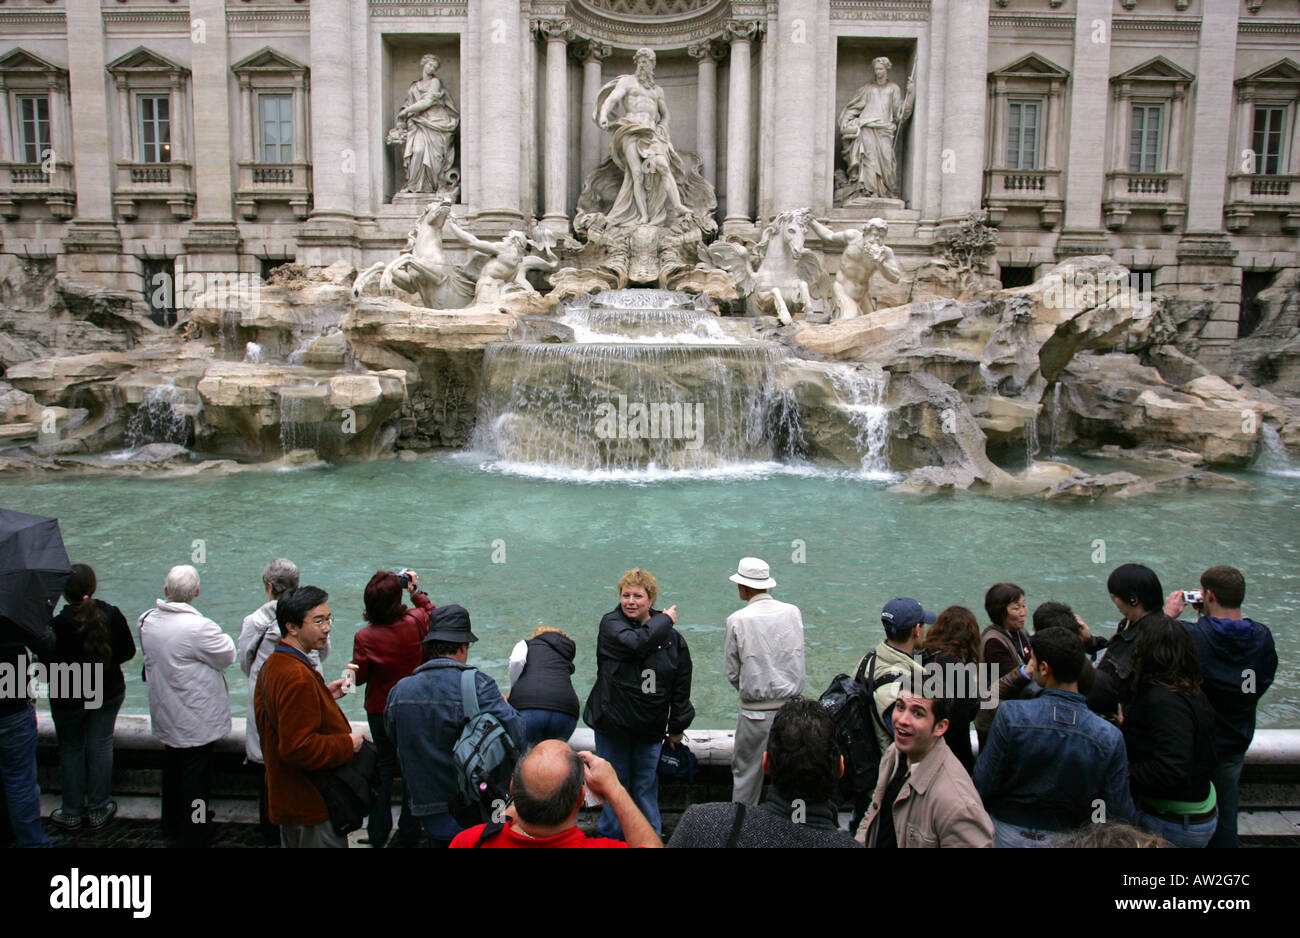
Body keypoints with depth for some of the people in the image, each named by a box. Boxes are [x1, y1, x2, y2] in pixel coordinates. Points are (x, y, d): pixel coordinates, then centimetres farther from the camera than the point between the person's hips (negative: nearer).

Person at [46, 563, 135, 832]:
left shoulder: (58, 625, -24)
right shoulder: (112, 615, -14)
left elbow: (49, 666, -17)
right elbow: (128, 651, -4)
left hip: (69, 698, -2)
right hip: (109, 692, 3)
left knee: (70, 750, 16)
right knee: (101, 746, 15)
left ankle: (72, 813, 29)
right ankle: (98, 809, 25)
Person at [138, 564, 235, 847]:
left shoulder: (147, 621, -5)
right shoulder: (199, 627, -27)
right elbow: (228, 656, -13)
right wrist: (222, 636, 4)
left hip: (165, 715, 7)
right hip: (197, 720, -7)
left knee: (172, 768, 23)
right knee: (196, 775, 6)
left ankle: (171, 825, 38)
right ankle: (194, 835, 15)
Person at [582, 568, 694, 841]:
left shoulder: (672, 638, 2)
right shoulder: (611, 624, -5)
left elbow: (681, 687, 7)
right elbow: (636, 642, -27)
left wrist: (677, 728, 7)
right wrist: (665, 621, -12)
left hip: (650, 727, 2)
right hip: (612, 723, -1)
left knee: (646, 785, 11)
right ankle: (610, 836, 24)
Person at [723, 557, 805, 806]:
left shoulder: (737, 620, -11)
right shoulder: (793, 612, -2)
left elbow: (732, 672, -3)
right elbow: (797, 660, 8)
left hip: (755, 713, -3)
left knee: (745, 772, 13)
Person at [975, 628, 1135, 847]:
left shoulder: (1011, 715, -22)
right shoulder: (1110, 737, -15)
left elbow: (984, 785, -16)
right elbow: (1119, 815, -9)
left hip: (1008, 835, -2)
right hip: (1068, 838, 2)